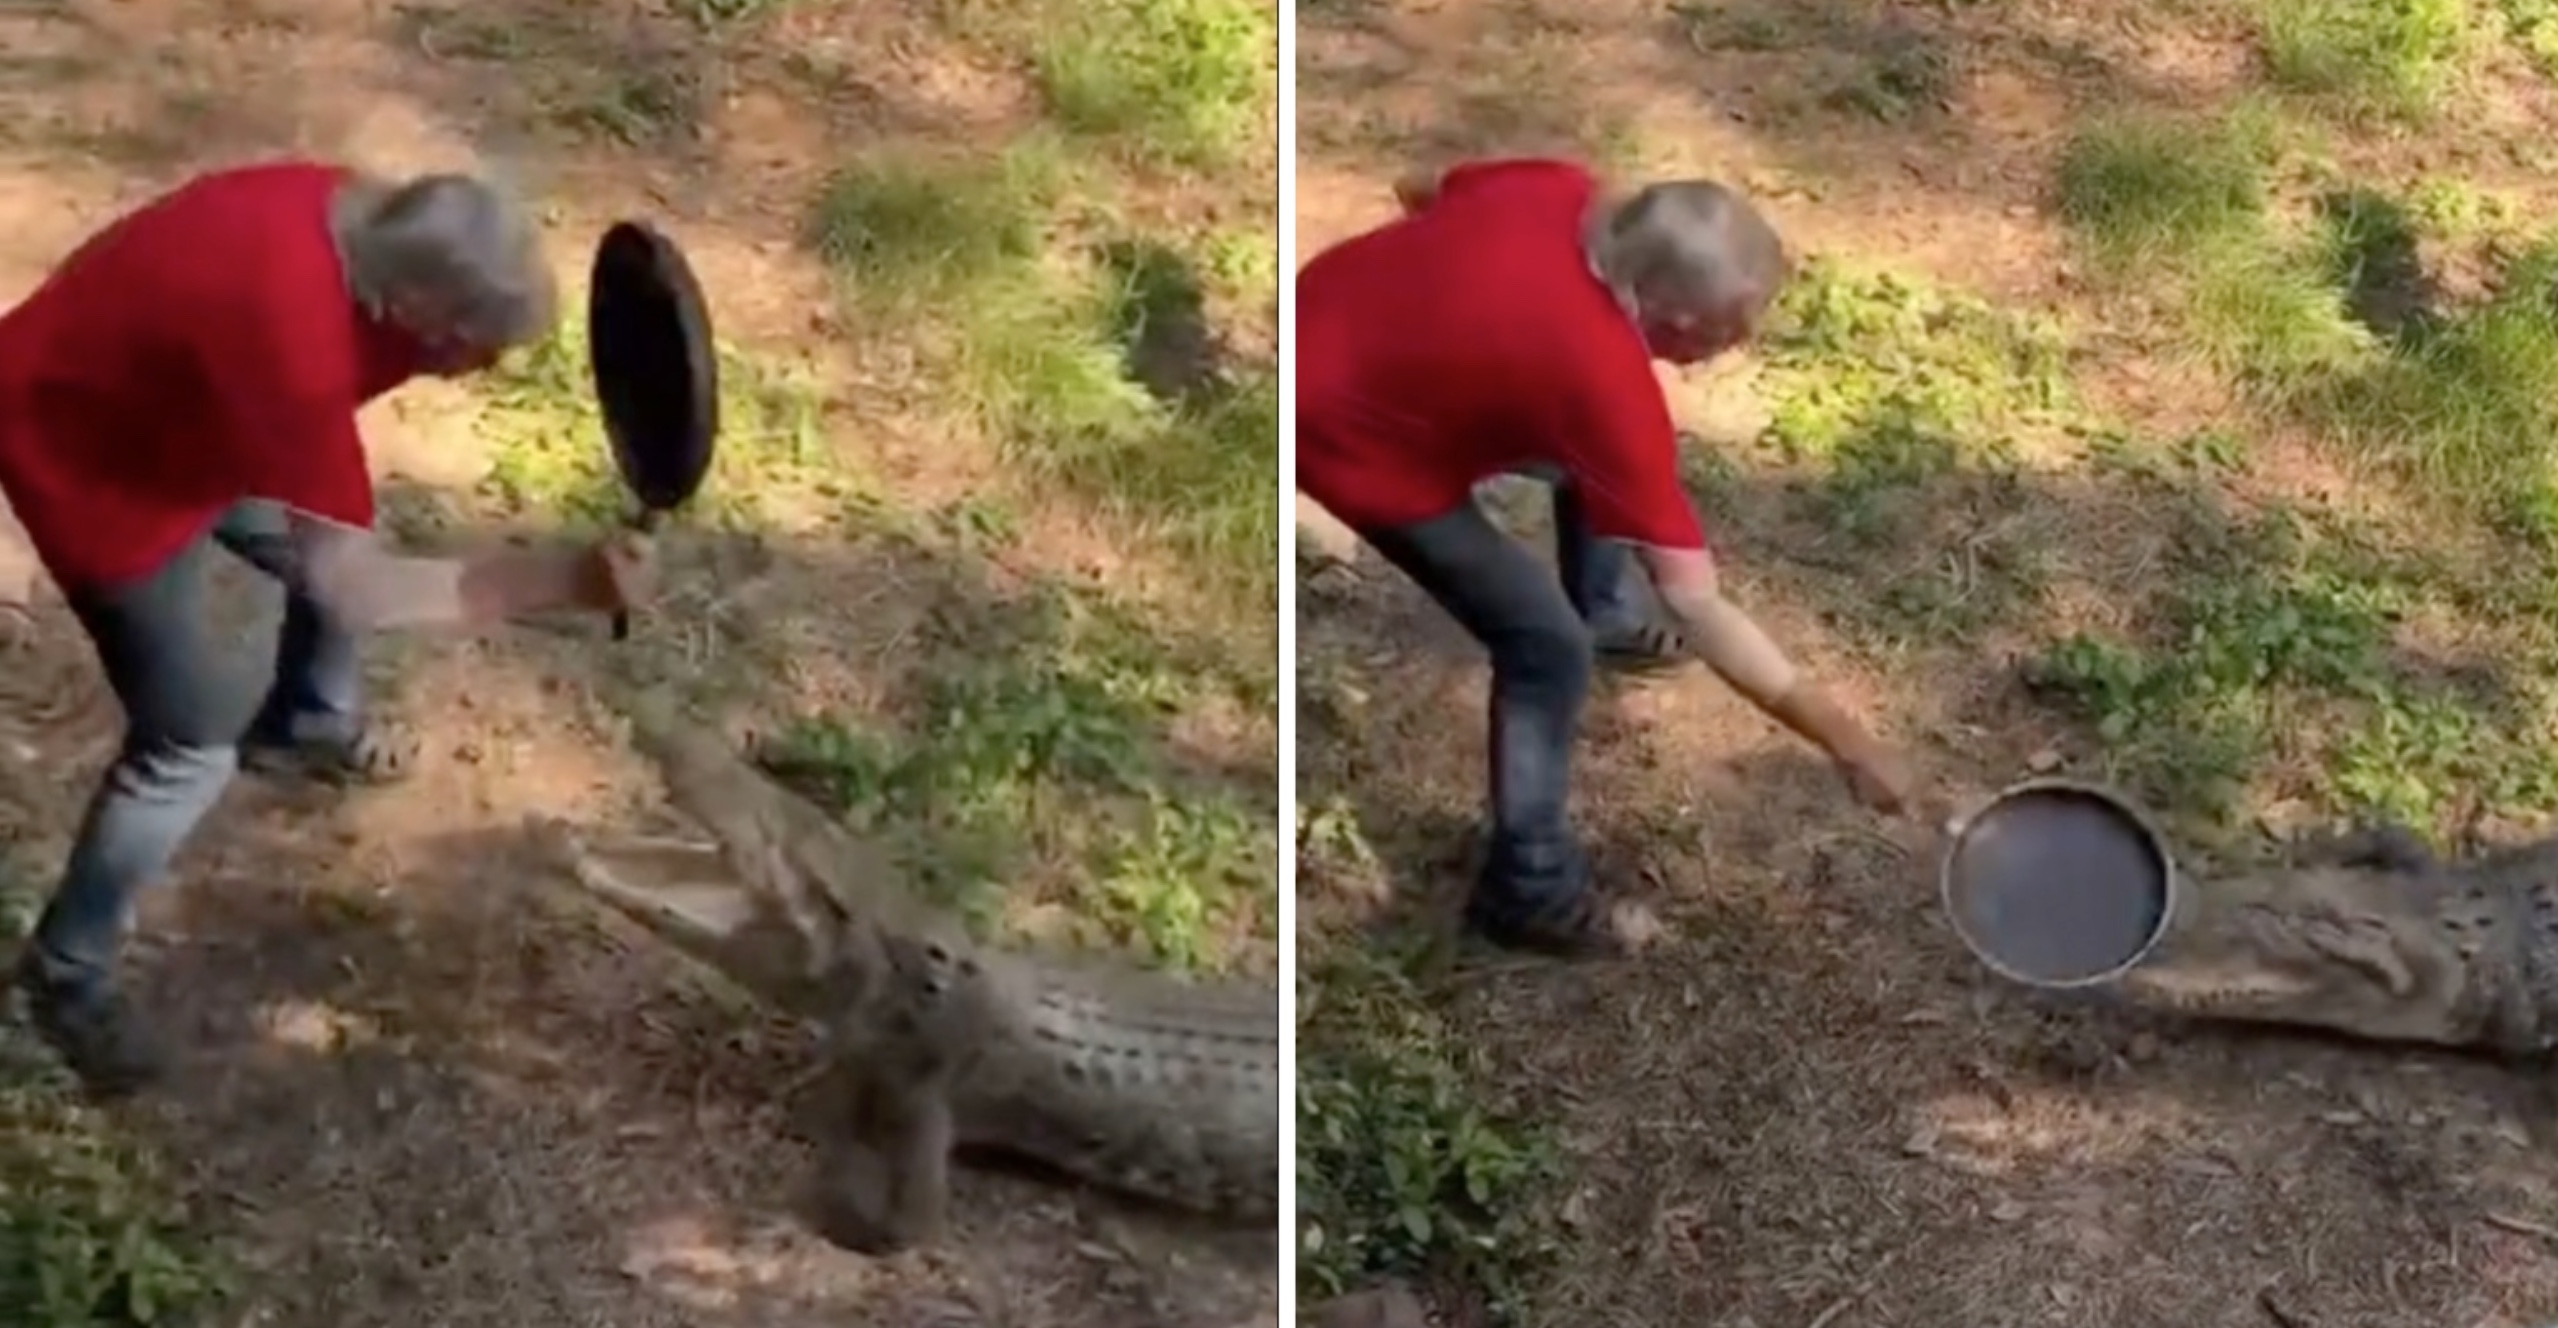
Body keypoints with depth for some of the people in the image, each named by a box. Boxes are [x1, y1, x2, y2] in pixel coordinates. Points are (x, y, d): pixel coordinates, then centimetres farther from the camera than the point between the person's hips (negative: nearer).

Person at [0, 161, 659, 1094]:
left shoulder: (354, 220, -16)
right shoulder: (294, 350, -41)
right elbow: (356, 590, -37)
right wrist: (565, 581, -41)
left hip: (160, 398, 8)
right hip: (78, 444, -8)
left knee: (331, 542, 23)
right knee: (193, 741, -2)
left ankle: (305, 725, 54)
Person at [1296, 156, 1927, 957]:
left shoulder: (1561, 193, -13)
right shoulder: (1607, 380, -32)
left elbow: (1424, 190, 8)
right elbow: (1699, 608, -30)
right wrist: (1845, 739, -27)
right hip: (1344, 425, -8)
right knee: (1548, 643, -3)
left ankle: (1606, 617, 48)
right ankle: (1529, 886, 12)